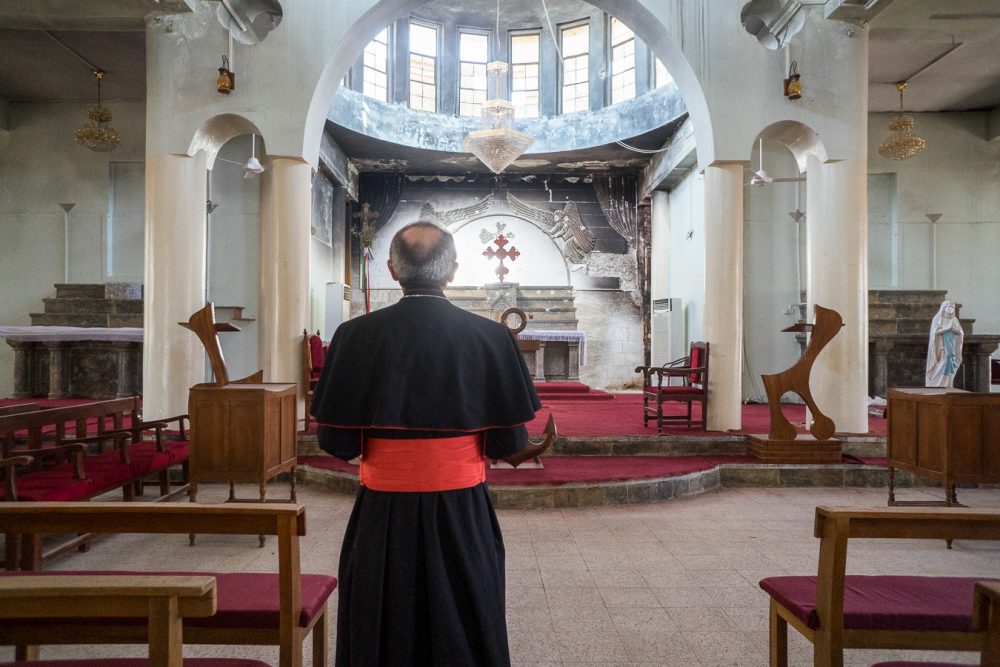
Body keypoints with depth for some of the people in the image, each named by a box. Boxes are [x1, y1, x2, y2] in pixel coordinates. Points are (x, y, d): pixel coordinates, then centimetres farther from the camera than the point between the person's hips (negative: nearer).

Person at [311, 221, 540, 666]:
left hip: (382, 519, 0)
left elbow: (336, 442, -8)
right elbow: (510, 442, -7)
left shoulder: (357, 335, -10)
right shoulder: (491, 336, -9)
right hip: (464, 518, 0)